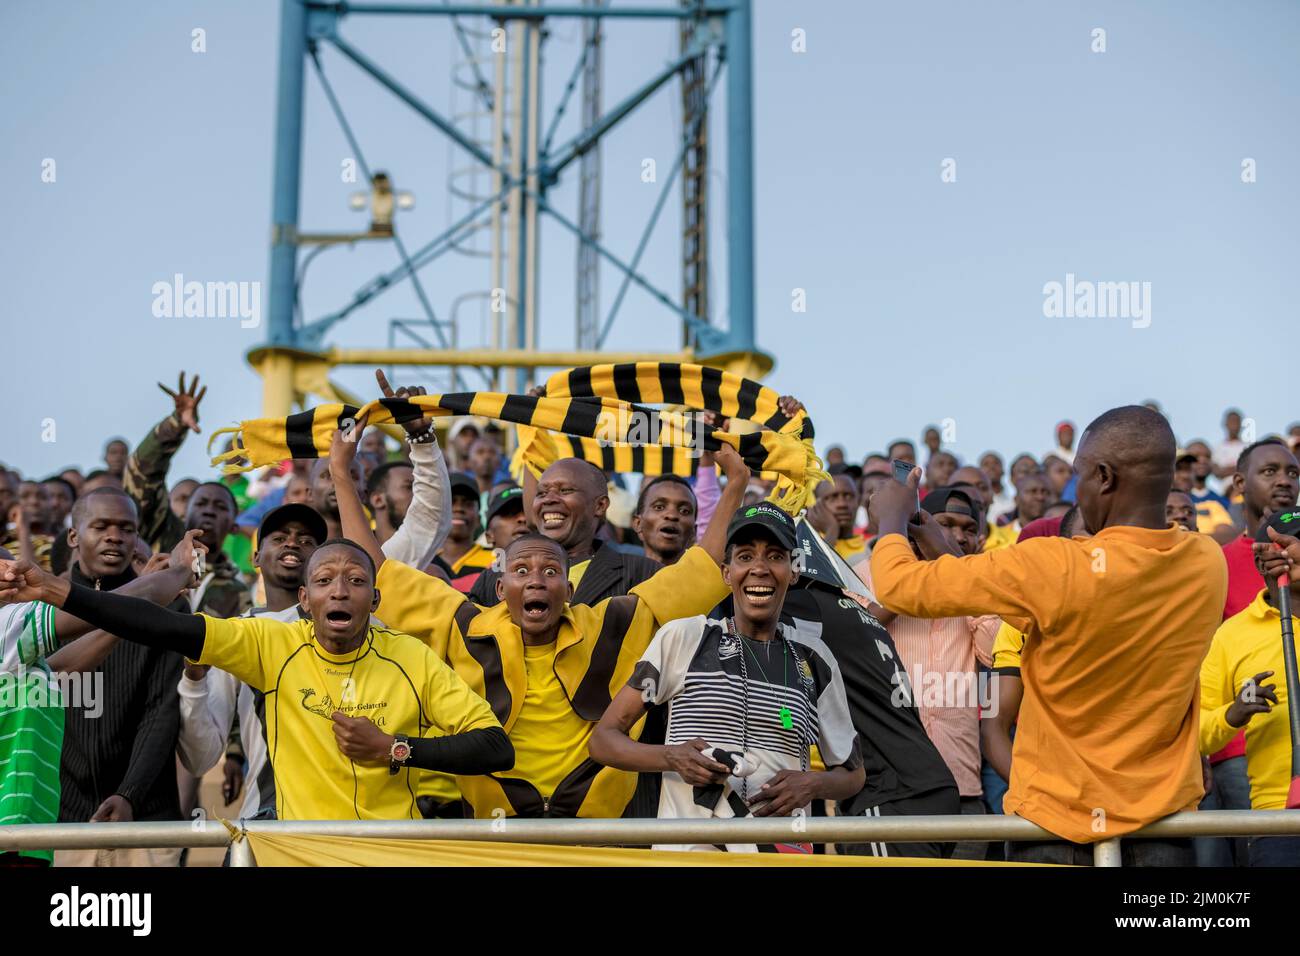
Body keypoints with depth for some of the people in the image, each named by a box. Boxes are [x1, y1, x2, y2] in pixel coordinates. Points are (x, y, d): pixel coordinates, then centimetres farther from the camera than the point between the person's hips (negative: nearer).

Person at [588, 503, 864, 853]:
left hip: (782, 849, 2)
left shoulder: (815, 660, 6)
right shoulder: (682, 637, -1)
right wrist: (672, 757, -17)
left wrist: (812, 783, -6)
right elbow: (603, 740, 1)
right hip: (687, 847, -2)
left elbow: (852, 773, 15)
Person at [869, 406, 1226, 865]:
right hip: (1166, 814, 4)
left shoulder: (1052, 568, -22)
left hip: (1058, 820, -4)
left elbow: (902, 586, -14)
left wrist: (892, 519, 6)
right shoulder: (1208, 564, -7)